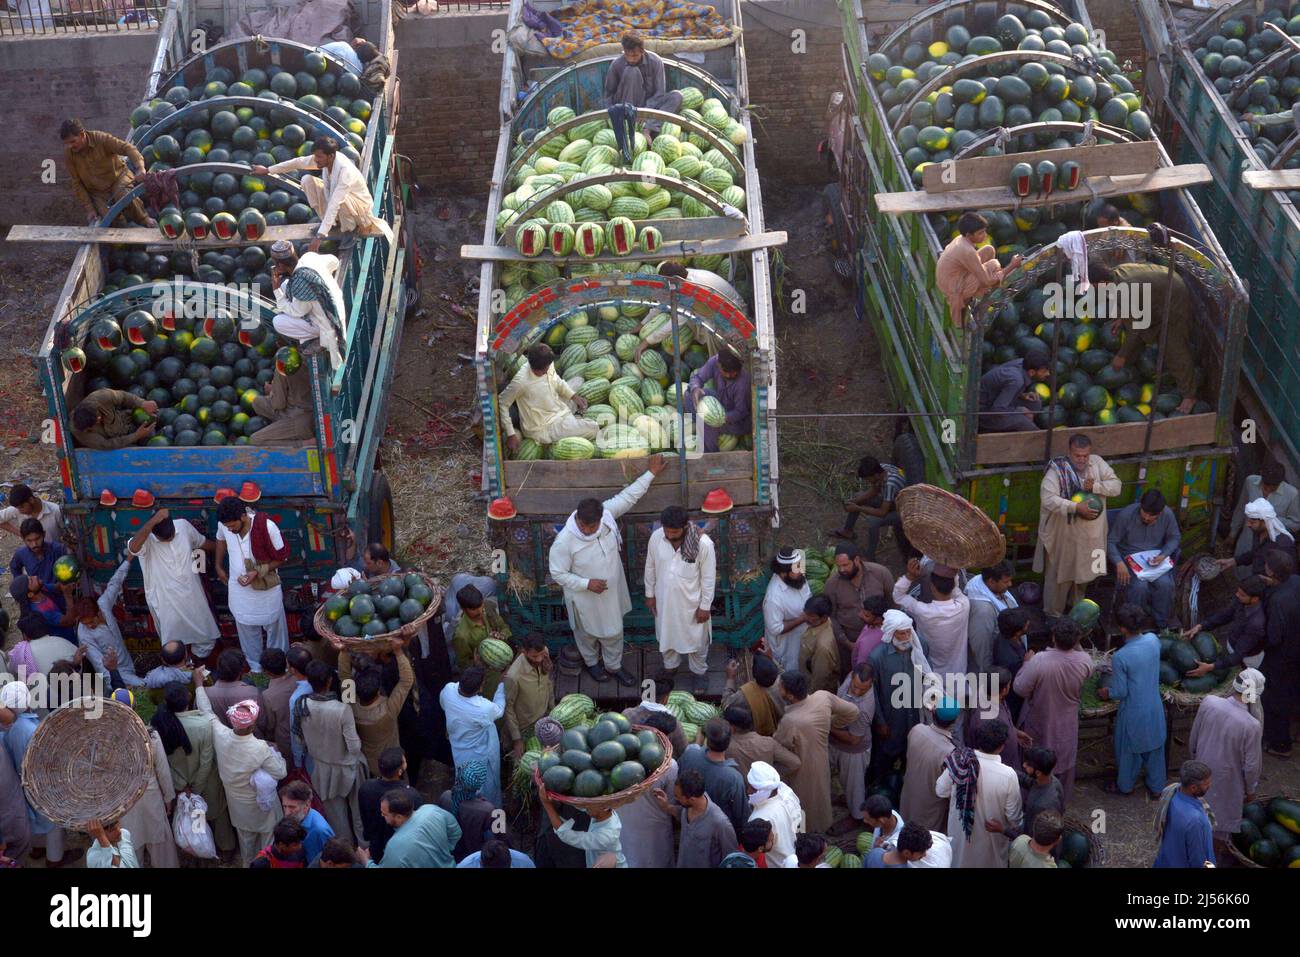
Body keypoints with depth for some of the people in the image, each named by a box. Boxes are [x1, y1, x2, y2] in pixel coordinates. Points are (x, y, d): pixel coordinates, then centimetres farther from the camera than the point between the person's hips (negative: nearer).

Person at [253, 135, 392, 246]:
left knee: (339, 198, -40)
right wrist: (268, 170, 4)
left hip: (359, 203, -7)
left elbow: (334, 204, -43)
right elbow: (298, 162, -1)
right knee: (307, 180, -10)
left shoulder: (345, 171, -38)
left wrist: (320, 236, -48)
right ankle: (326, 221, 1)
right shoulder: (324, 159, -16)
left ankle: (364, 222, -9)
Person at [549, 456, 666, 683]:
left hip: (611, 591, 4)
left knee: (614, 631, 24)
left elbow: (628, 496, -9)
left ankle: (613, 665, 50)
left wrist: (651, 473, -5)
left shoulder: (606, 514, -24)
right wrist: (587, 584, -29)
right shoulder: (564, 542, -34)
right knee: (587, 632, 25)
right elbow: (558, 574, -21)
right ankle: (591, 662, 55)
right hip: (584, 597, -4)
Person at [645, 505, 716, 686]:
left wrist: (705, 606, -11)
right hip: (664, 599, 3)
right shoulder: (656, 537, -20)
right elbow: (650, 567, -3)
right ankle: (670, 665, 54)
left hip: (691, 602, -3)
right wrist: (650, 594, 5)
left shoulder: (703, 543, -31)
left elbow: (709, 578, -17)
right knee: (666, 634, 26)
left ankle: (699, 670, 47)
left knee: (696, 639, 20)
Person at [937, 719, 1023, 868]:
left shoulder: (958, 762, -23)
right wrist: (1015, 827, 3)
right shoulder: (1008, 775, -31)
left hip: (960, 832, 2)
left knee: (960, 860, 29)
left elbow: (941, 791, -7)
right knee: (989, 863, 26)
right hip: (989, 839, -2)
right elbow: (1014, 816, -18)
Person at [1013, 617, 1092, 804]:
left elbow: (1020, 689, -24)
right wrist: (1076, 645, 1)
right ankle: (1063, 800, 46)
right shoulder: (1084, 661, -24)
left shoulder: (1038, 661, -36)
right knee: (1064, 759, 26)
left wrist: (1027, 664, -11)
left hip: (1039, 723, -2)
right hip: (1066, 725, 3)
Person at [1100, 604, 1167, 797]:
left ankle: (1125, 785, 43)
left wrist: (1106, 693, 2)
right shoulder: (1153, 640, -14)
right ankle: (1156, 787, 43)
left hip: (1134, 712, -5)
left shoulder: (1120, 657, -30)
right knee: (1155, 747, 24)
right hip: (1155, 707, 5)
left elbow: (1120, 692, -20)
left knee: (1129, 750, 20)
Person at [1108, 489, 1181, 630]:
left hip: (1155, 559, 2)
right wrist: (1119, 563, -29)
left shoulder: (1167, 514, -13)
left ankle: (1161, 626, -7)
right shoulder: (1126, 514, -20)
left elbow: (1175, 537, 4)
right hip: (1130, 558, -2)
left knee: (1165, 584, -27)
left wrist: (1163, 555, -15)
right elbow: (1111, 542, -13)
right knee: (1139, 586, -31)